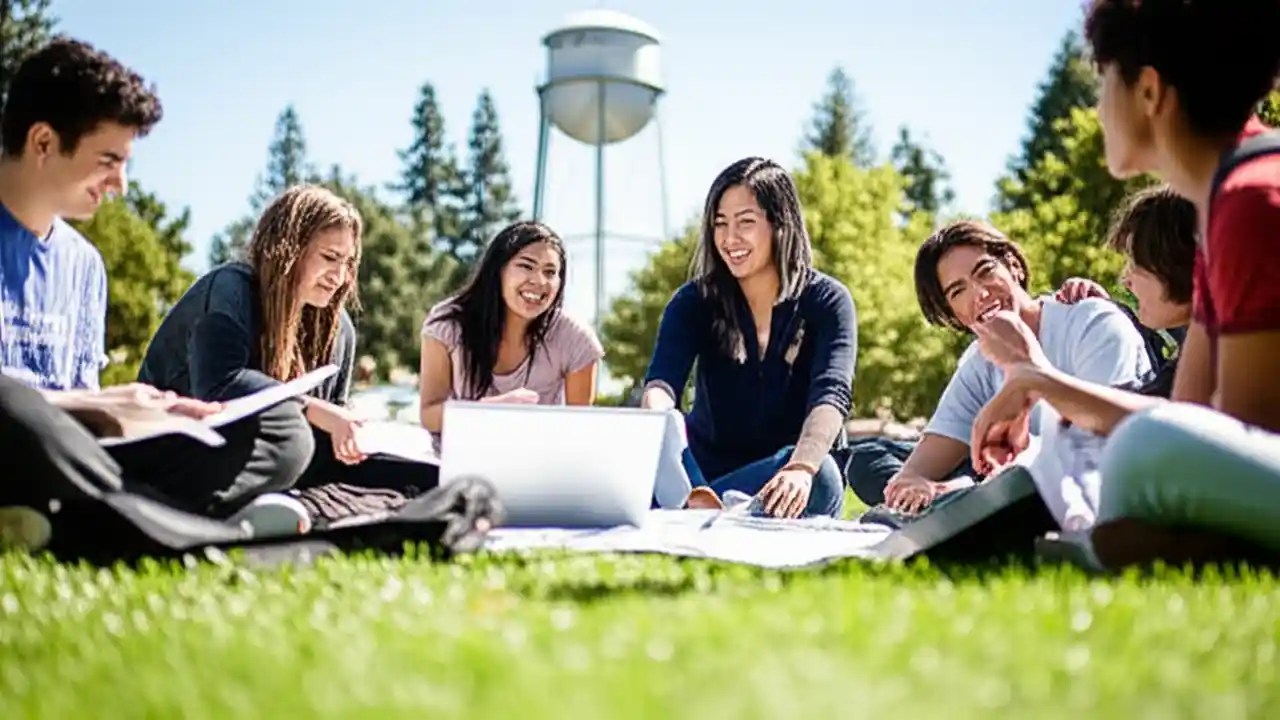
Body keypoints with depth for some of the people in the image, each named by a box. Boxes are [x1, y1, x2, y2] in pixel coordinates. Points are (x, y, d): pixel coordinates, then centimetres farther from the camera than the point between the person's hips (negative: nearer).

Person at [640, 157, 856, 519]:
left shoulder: (827, 301, -6)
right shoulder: (695, 301, -1)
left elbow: (831, 394, -23)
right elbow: (662, 383, -18)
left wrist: (800, 469, -45)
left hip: (781, 482, -1)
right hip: (706, 470, 1)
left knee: (819, 476, -36)